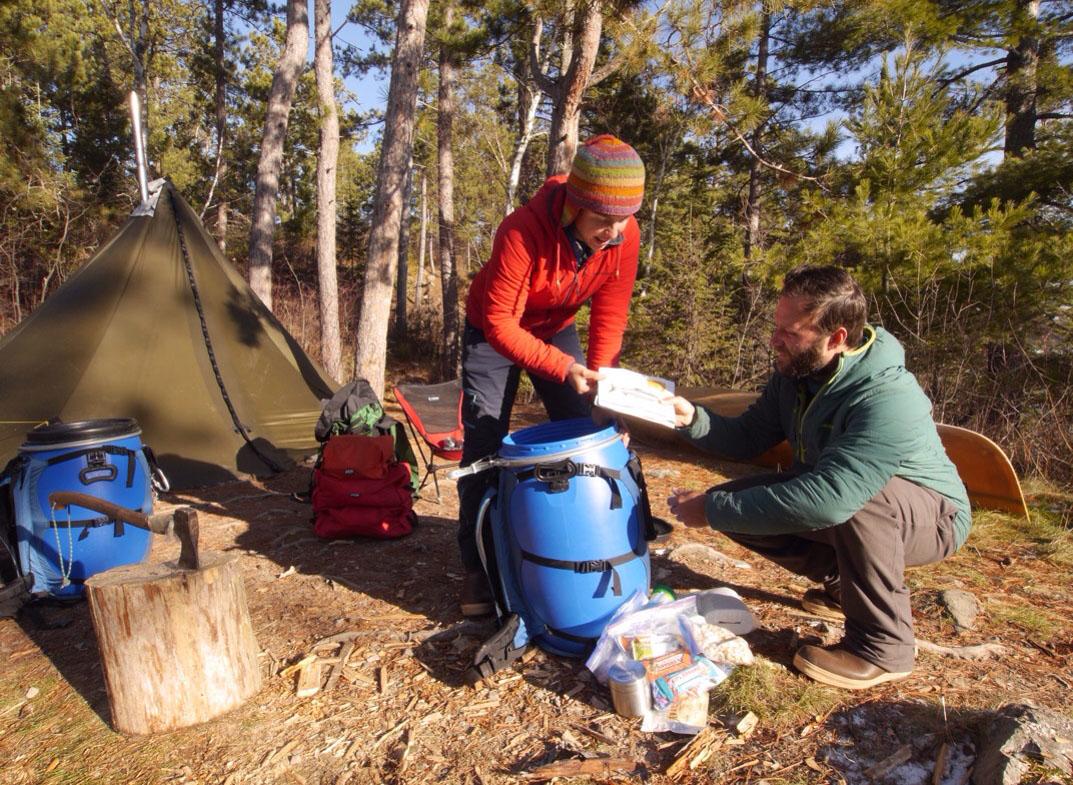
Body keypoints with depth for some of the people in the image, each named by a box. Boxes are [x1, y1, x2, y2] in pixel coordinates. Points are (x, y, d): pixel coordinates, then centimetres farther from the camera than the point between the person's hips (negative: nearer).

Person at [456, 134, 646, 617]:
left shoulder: (625, 235, -22)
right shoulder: (523, 232, -36)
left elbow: (609, 315, -13)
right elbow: (499, 322, -32)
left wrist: (599, 377, -25)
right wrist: (562, 367, -39)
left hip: (556, 329, 4)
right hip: (494, 331, -4)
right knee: (485, 441, -8)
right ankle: (477, 566, 5)